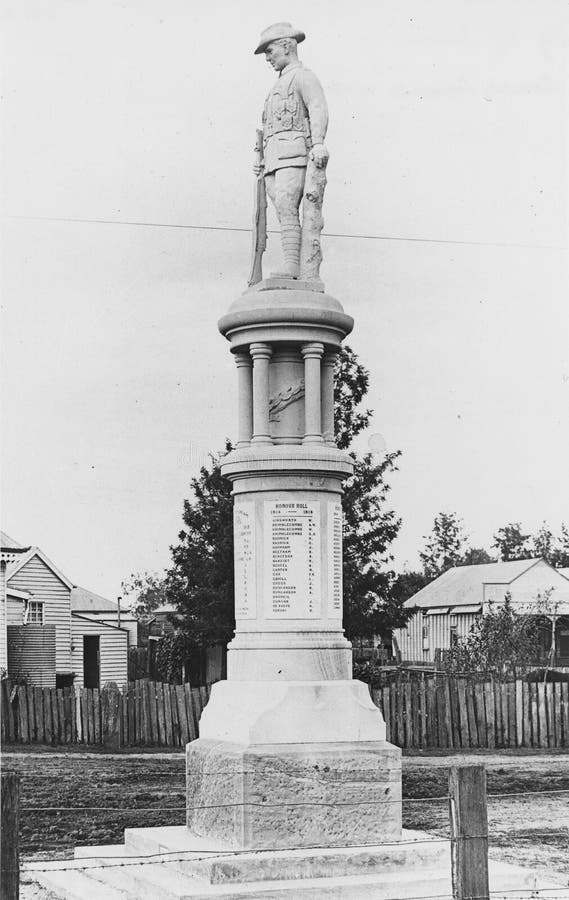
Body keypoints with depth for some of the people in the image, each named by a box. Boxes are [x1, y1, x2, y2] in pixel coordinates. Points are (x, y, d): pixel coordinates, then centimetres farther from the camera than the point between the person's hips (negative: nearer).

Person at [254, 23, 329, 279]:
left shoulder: (303, 76, 2)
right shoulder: (278, 87, 31)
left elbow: (319, 110, -16)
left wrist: (318, 143, -32)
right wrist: (263, 161, 23)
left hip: (293, 156, -9)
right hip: (273, 161, 9)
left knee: (286, 208, -22)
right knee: (285, 214, -1)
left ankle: (292, 266, -29)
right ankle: (297, 269, -5)